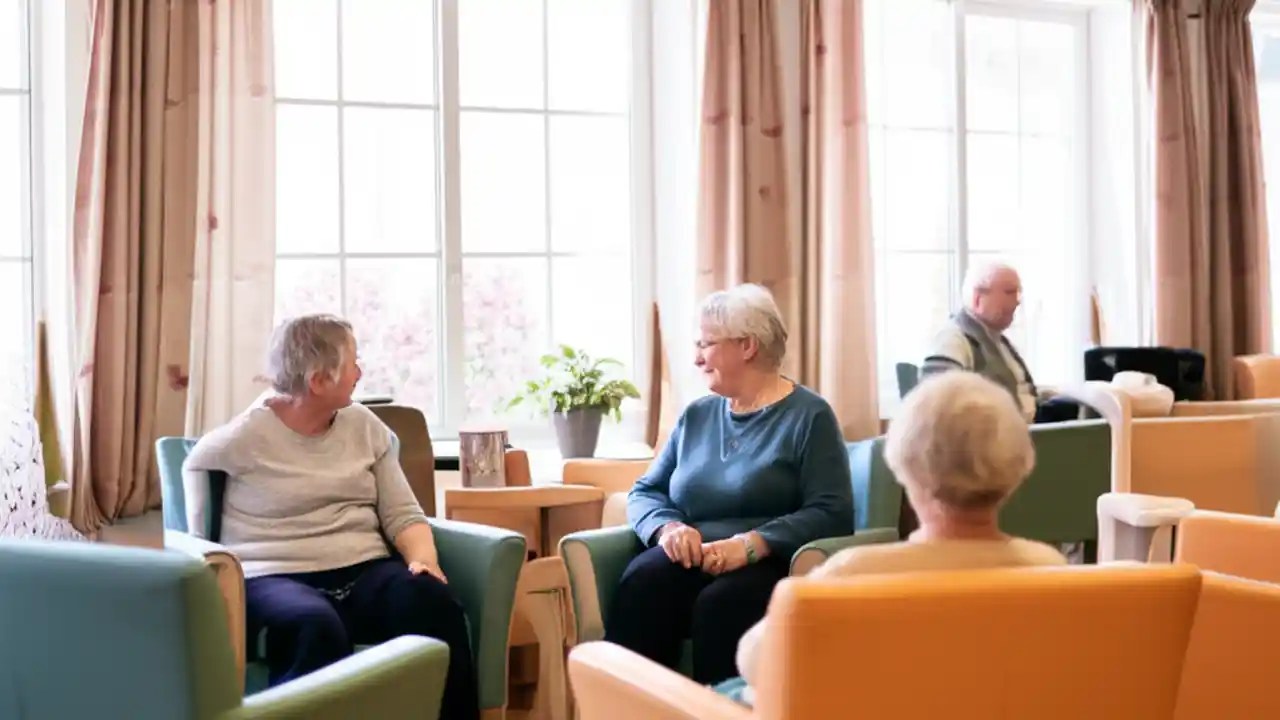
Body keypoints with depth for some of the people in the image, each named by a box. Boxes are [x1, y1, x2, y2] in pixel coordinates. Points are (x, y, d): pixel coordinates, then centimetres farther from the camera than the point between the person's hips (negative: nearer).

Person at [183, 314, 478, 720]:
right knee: (316, 628, -41)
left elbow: (402, 515, 10)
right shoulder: (245, 438, -1)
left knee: (434, 602, -30)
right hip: (277, 579, -4)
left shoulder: (364, 425, 12)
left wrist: (423, 560, -12)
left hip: (365, 572, 4)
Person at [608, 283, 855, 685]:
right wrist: (669, 527, -6)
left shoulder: (808, 416, 2)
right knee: (640, 586, -30)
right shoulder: (696, 416, 20)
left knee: (719, 603, -37)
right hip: (690, 560, 4)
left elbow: (831, 513, -9)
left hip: (769, 566, -4)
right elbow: (644, 493, 18)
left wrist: (751, 544, -22)